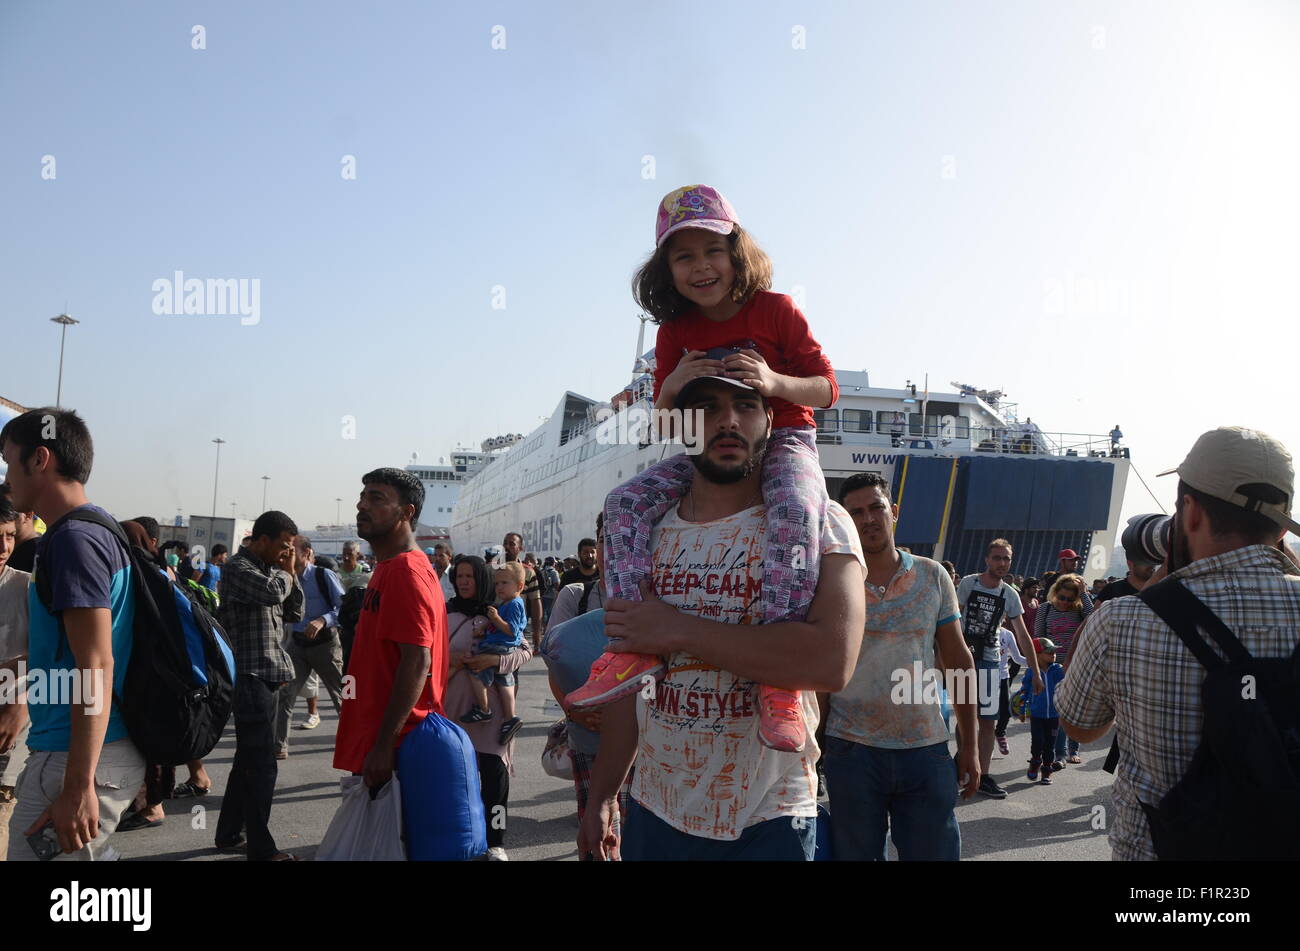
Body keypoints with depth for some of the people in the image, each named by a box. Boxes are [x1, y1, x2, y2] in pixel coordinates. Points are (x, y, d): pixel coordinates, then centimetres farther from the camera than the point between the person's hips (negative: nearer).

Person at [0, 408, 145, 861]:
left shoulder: (73, 539, -17)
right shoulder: (100, 530, 13)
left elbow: (96, 666, -23)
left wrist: (78, 786, -25)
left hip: (83, 753, -10)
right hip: (112, 748, 10)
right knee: (89, 851, 18)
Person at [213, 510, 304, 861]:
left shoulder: (269, 570, 16)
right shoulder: (237, 569, -12)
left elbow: (293, 613, 17)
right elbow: (273, 592, -30)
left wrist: (291, 572, 6)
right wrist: (285, 571, -8)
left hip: (268, 676, 10)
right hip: (251, 677, -10)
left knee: (248, 759, 18)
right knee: (262, 766, -6)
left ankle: (230, 833, 29)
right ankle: (261, 848, 1)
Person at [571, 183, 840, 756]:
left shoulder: (775, 311, -5)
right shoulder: (675, 332, 7)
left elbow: (827, 388, -5)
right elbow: (666, 419, 10)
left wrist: (775, 382, -26)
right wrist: (672, 387, -14)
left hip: (783, 442, -4)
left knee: (794, 515, -39)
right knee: (626, 503, -18)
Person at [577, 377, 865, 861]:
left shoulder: (818, 523, -9)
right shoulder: (647, 533, 5)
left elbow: (833, 662, -25)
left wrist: (678, 630, -22)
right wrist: (601, 798, 9)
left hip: (768, 823, -4)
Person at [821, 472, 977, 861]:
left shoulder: (933, 576, 3)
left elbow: (959, 661, 7)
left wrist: (969, 743, 5)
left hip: (927, 747, 1)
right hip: (851, 751, -1)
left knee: (935, 851, 8)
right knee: (856, 854, 10)